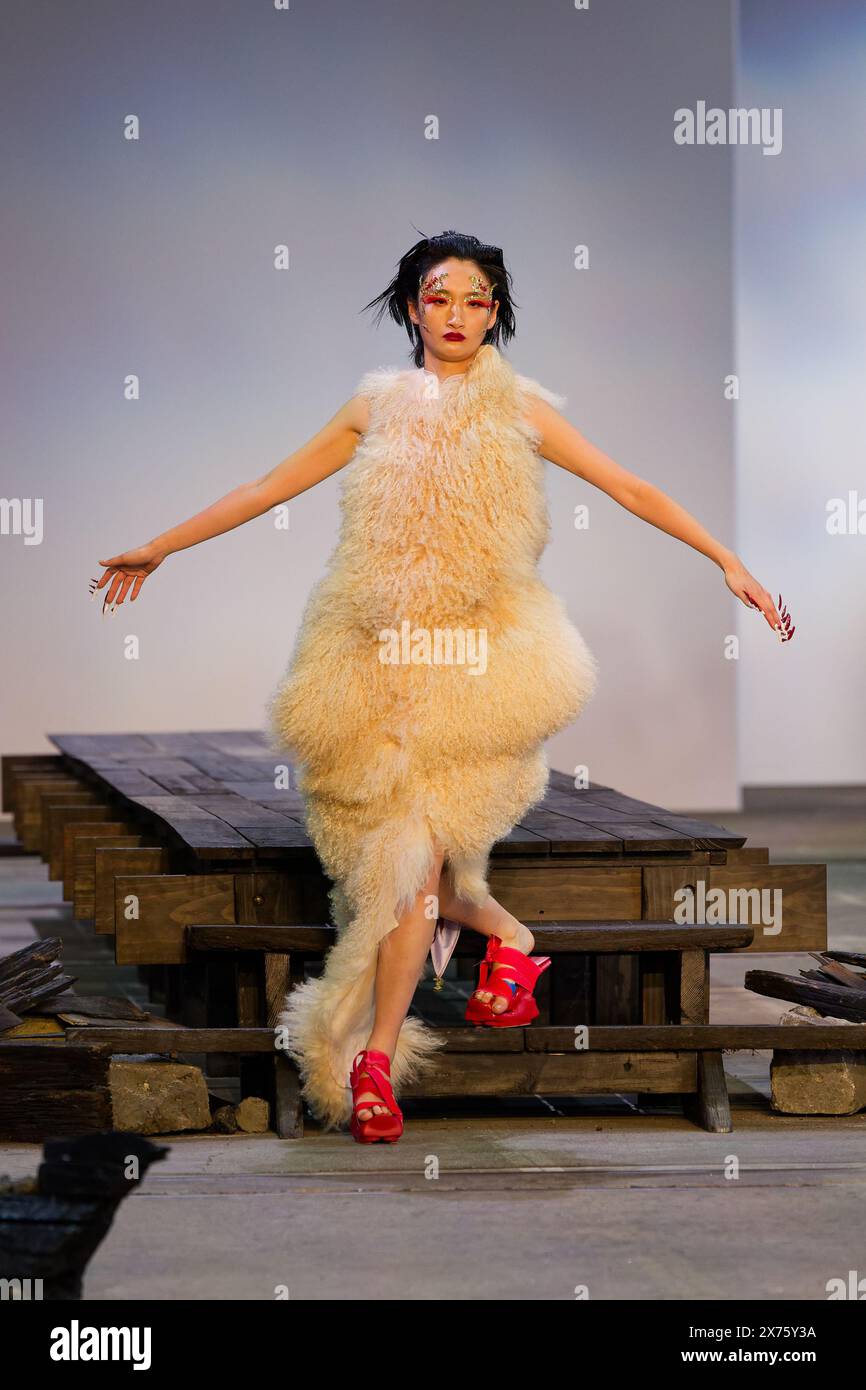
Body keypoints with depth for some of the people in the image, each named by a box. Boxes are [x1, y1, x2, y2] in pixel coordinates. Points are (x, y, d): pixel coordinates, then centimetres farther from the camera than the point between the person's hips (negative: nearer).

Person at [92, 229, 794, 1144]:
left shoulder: (518, 409, 8)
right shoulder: (378, 405, 12)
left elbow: (631, 491, 7)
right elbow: (268, 488, 17)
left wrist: (728, 562, 0)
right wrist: (157, 549, 19)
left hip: (474, 655, -3)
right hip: (378, 647, 3)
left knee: (414, 851, -13)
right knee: (399, 852, 1)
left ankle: (376, 1056, -8)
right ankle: (510, 941, 30)